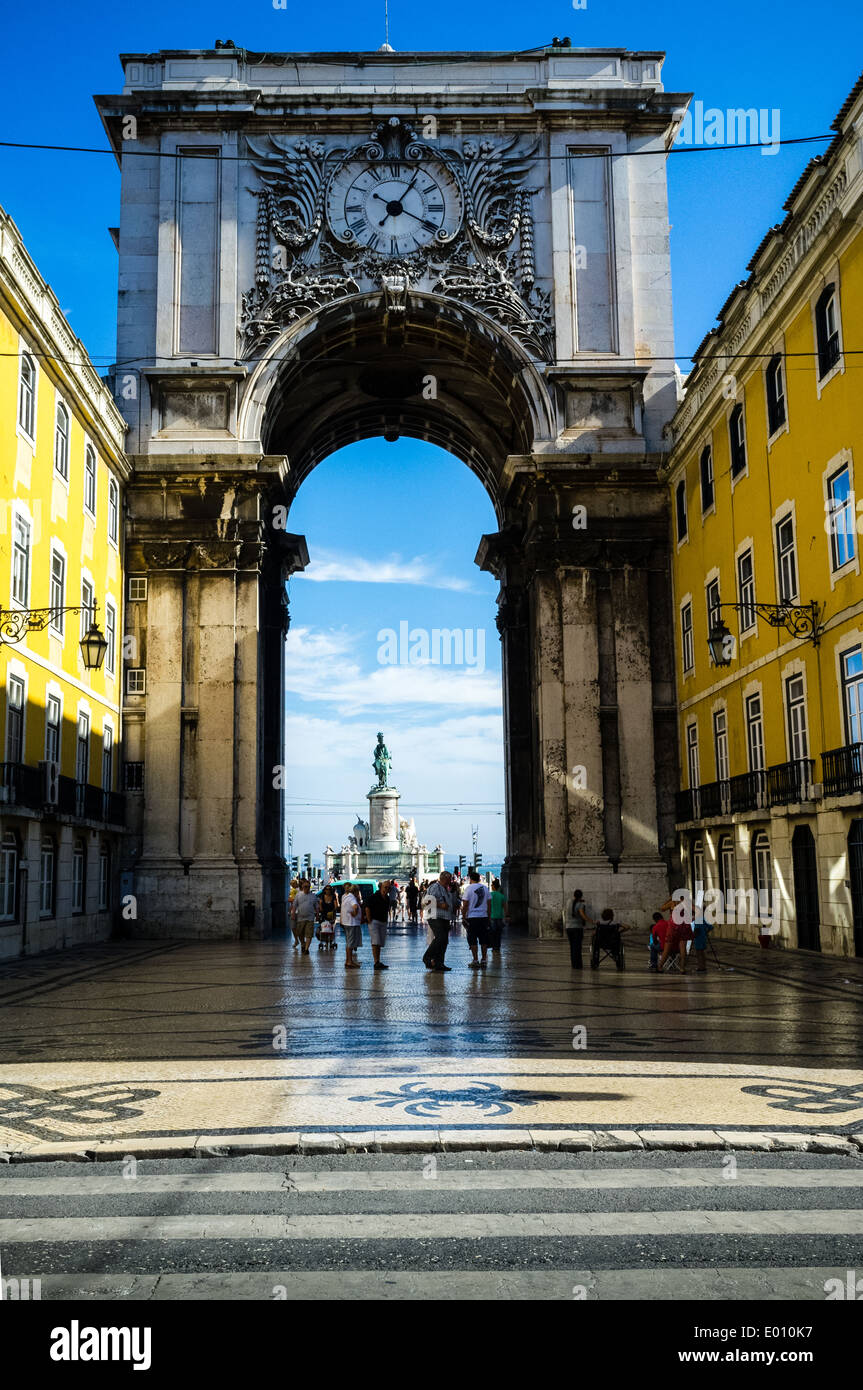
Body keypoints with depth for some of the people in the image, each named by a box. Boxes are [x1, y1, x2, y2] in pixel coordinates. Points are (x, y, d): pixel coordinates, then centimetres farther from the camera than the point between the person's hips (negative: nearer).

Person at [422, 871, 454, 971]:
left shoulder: (446, 889, 22)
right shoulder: (435, 887, -7)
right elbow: (427, 901, -15)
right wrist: (440, 905, -20)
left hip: (445, 919, 9)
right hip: (436, 918, -9)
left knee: (444, 941, 4)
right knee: (440, 938, -20)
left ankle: (439, 963, 7)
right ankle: (427, 957, -8)